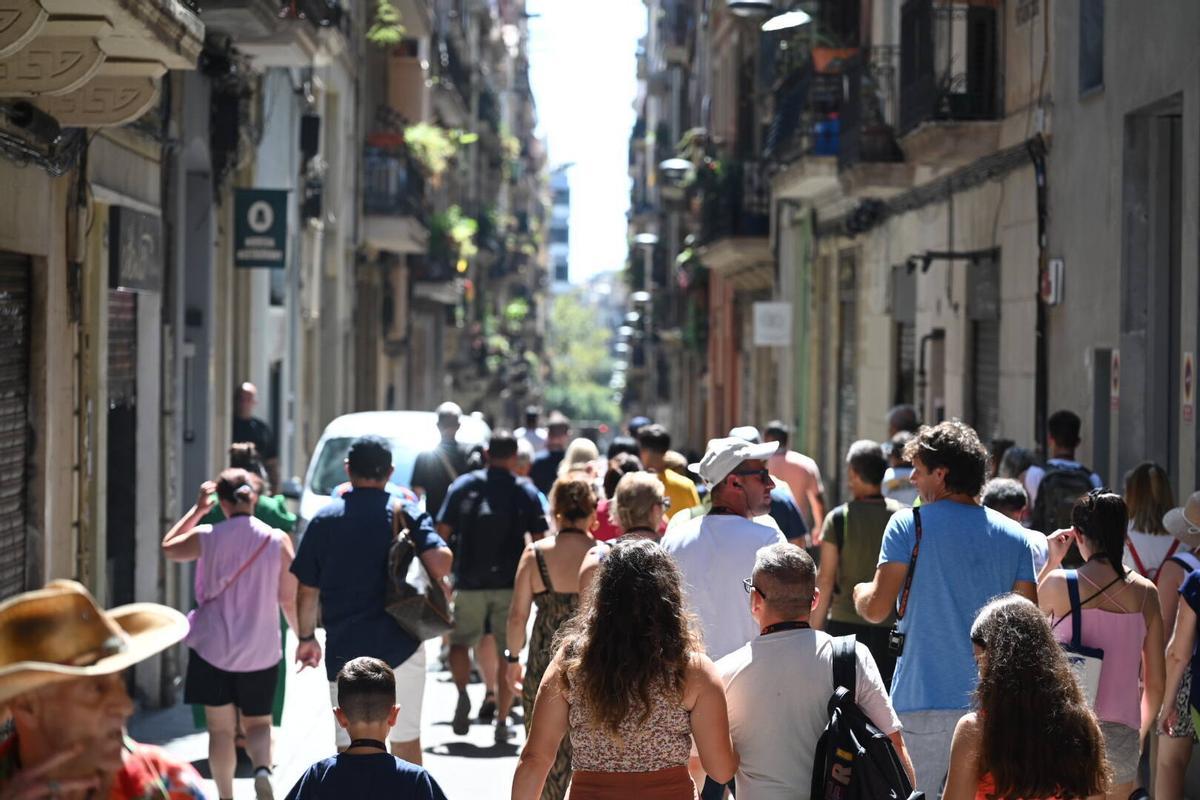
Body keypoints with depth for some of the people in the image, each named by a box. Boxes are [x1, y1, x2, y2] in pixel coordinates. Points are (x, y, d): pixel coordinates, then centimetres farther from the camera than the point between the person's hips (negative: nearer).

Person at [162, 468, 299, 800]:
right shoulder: (278, 540, -6)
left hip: (213, 648, -1)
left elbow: (169, 548, 16)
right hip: (261, 649, 1)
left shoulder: (206, 537, -7)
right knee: (258, 723, 13)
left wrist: (198, 509, 20)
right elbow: (289, 599, -3)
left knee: (221, 729, 8)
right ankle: (263, 770, -15)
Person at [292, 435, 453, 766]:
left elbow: (306, 591, 4)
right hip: (401, 646, 0)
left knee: (347, 742, 5)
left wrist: (306, 637, 17)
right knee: (407, 740, 12)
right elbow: (440, 559, -17)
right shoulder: (406, 513, -1)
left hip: (345, 650, 0)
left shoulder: (325, 519, 2)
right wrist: (439, 587, 5)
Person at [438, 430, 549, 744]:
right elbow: (539, 540, -2)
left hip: (470, 581, 0)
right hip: (510, 584, 0)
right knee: (507, 653, 9)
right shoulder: (526, 491, 1)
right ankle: (502, 722, 5)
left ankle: (462, 693, -12)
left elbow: (442, 532, -1)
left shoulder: (463, 486, 2)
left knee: (460, 642, 15)